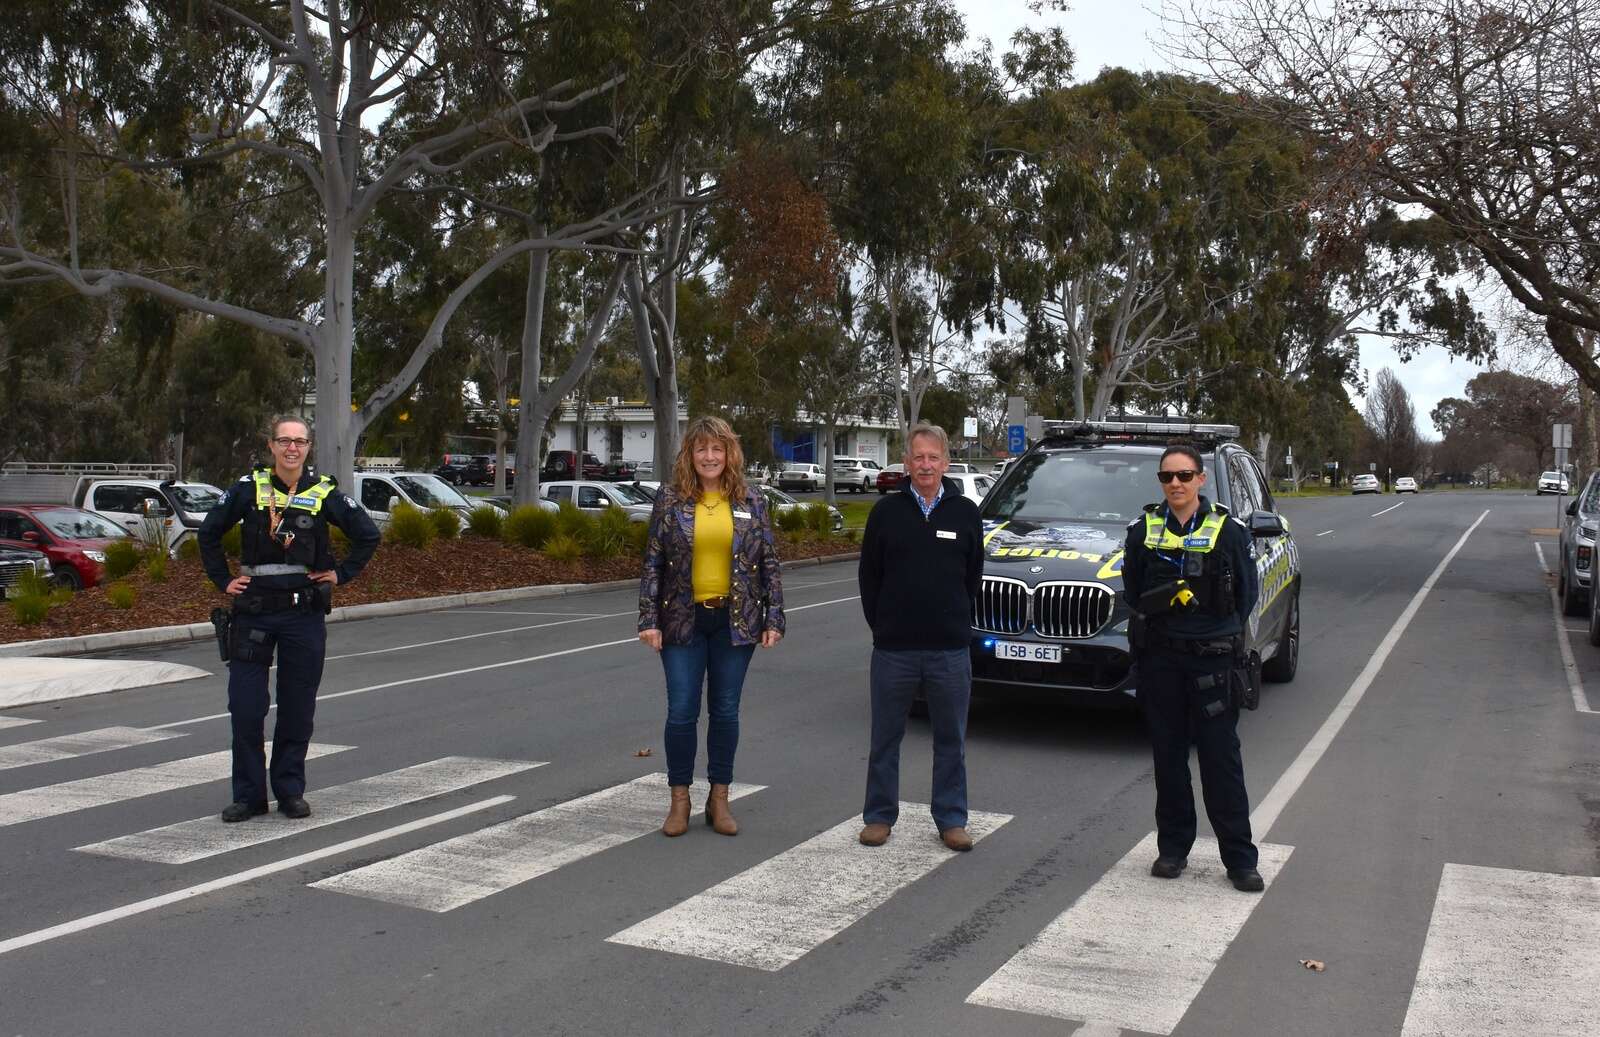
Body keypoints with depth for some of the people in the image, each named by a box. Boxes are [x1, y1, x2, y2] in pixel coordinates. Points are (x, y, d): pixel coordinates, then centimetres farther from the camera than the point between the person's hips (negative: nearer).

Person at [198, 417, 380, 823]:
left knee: (297, 709, 6)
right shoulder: (249, 489, 2)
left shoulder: (324, 493, 1)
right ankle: (248, 794, 10)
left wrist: (340, 574, 3)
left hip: (304, 612, 0)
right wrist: (224, 581, 8)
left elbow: (368, 535, 9)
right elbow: (208, 533, 13)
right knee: (245, 707, -1)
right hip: (253, 610, 0)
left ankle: (290, 791, 18)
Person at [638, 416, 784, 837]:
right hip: (684, 620, -1)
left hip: (735, 621, 1)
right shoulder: (670, 499, 1)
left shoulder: (751, 500, 3)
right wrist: (649, 619, -6)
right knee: (681, 712, 1)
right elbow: (653, 562, 1)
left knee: (725, 711, 8)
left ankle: (719, 799, 20)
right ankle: (679, 800, 15)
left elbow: (769, 562, 5)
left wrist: (774, 618, -2)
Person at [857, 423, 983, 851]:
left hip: (950, 650, 1)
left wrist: (952, 620, 8)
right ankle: (879, 816, 20)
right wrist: (882, 625, 4)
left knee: (951, 739, 8)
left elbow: (972, 576, 10)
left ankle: (951, 819, 19)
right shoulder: (886, 510, 1)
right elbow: (869, 575, 6)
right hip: (893, 648, 0)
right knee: (885, 737, 8)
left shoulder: (965, 513, 4)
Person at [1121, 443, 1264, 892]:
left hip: (1212, 659, -2)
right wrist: (1165, 598, -4)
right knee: (1168, 757, 9)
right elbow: (1133, 594, 10)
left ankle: (1240, 858, 6)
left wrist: (1222, 635, -2)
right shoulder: (1142, 531, 5)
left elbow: (1245, 594, 4)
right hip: (1160, 657, 2)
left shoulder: (1228, 531, 0)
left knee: (1221, 759, -1)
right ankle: (1172, 848, 20)